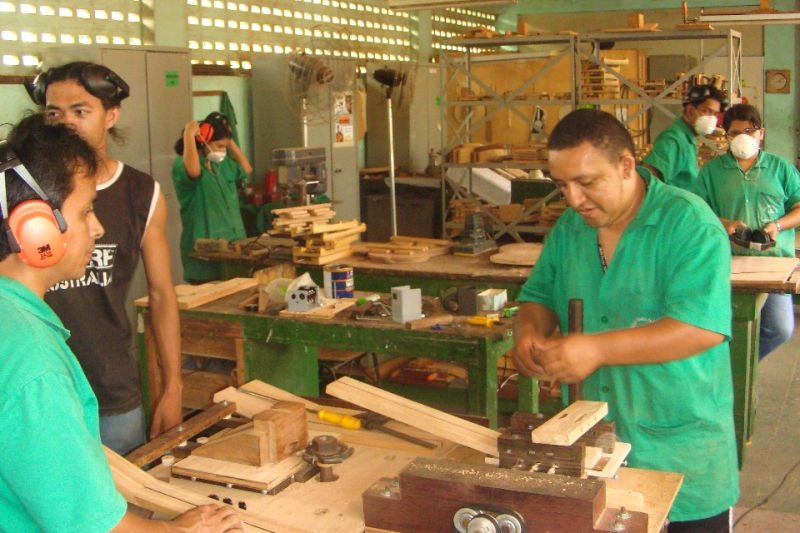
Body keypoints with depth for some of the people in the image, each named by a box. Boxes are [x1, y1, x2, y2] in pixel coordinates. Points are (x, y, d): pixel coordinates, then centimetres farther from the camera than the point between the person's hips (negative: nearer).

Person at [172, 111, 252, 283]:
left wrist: (230, 141, 17)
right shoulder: (182, 164, -12)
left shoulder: (224, 164, 12)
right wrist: (189, 135, -26)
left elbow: (246, 169, 27)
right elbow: (193, 171, -36)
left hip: (233, 245, 8)